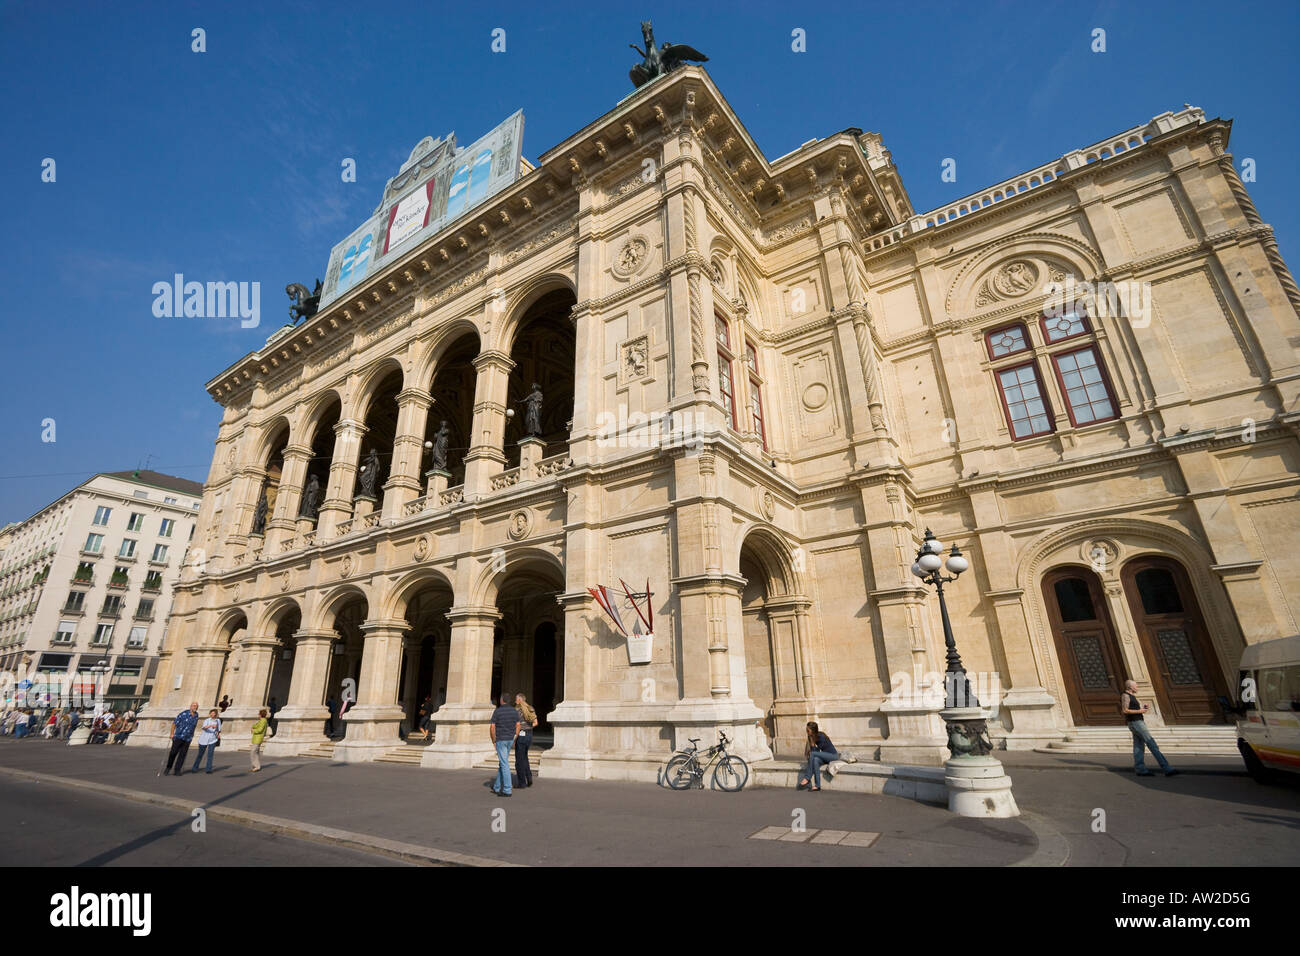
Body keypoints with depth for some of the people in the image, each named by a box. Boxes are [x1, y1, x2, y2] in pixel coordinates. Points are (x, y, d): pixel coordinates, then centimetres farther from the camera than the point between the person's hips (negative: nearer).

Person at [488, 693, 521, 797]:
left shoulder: (497, 711, -11)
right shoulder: (514, 711, 4)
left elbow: (492, 728, -12)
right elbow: (518, 726, 3)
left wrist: (493, 741, 0)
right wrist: (515, 739, 10)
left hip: (500, 740, -6)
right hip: (510, 740, 6)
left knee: (504, 764, -5)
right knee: (502, 762, 17)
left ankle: (507, 790, -5)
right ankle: (497, 787, 26)